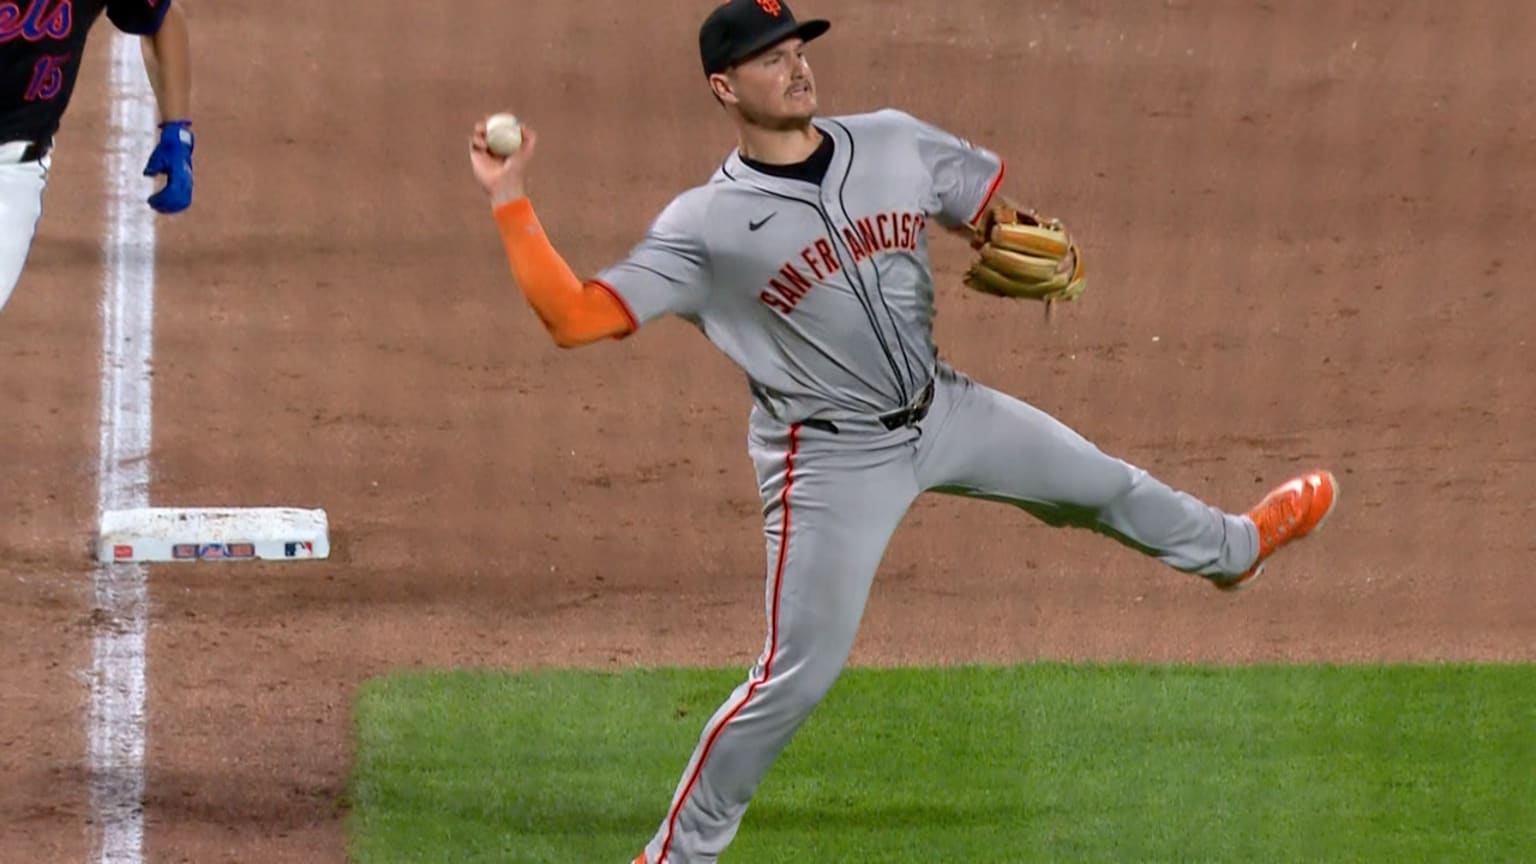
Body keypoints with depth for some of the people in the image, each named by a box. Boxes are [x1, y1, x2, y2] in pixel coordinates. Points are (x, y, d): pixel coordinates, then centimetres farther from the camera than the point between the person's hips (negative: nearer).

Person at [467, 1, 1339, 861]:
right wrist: (510, 199, -29)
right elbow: (574, 317, -22)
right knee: (801, 672, -9)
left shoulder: (896, 143, -4)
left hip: (941, 411, 5)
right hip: (832, 459, -5)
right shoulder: (704, 226, -17)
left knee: (1100, 483, 24)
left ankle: (1230, 549, 56)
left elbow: (996, 210, 8)